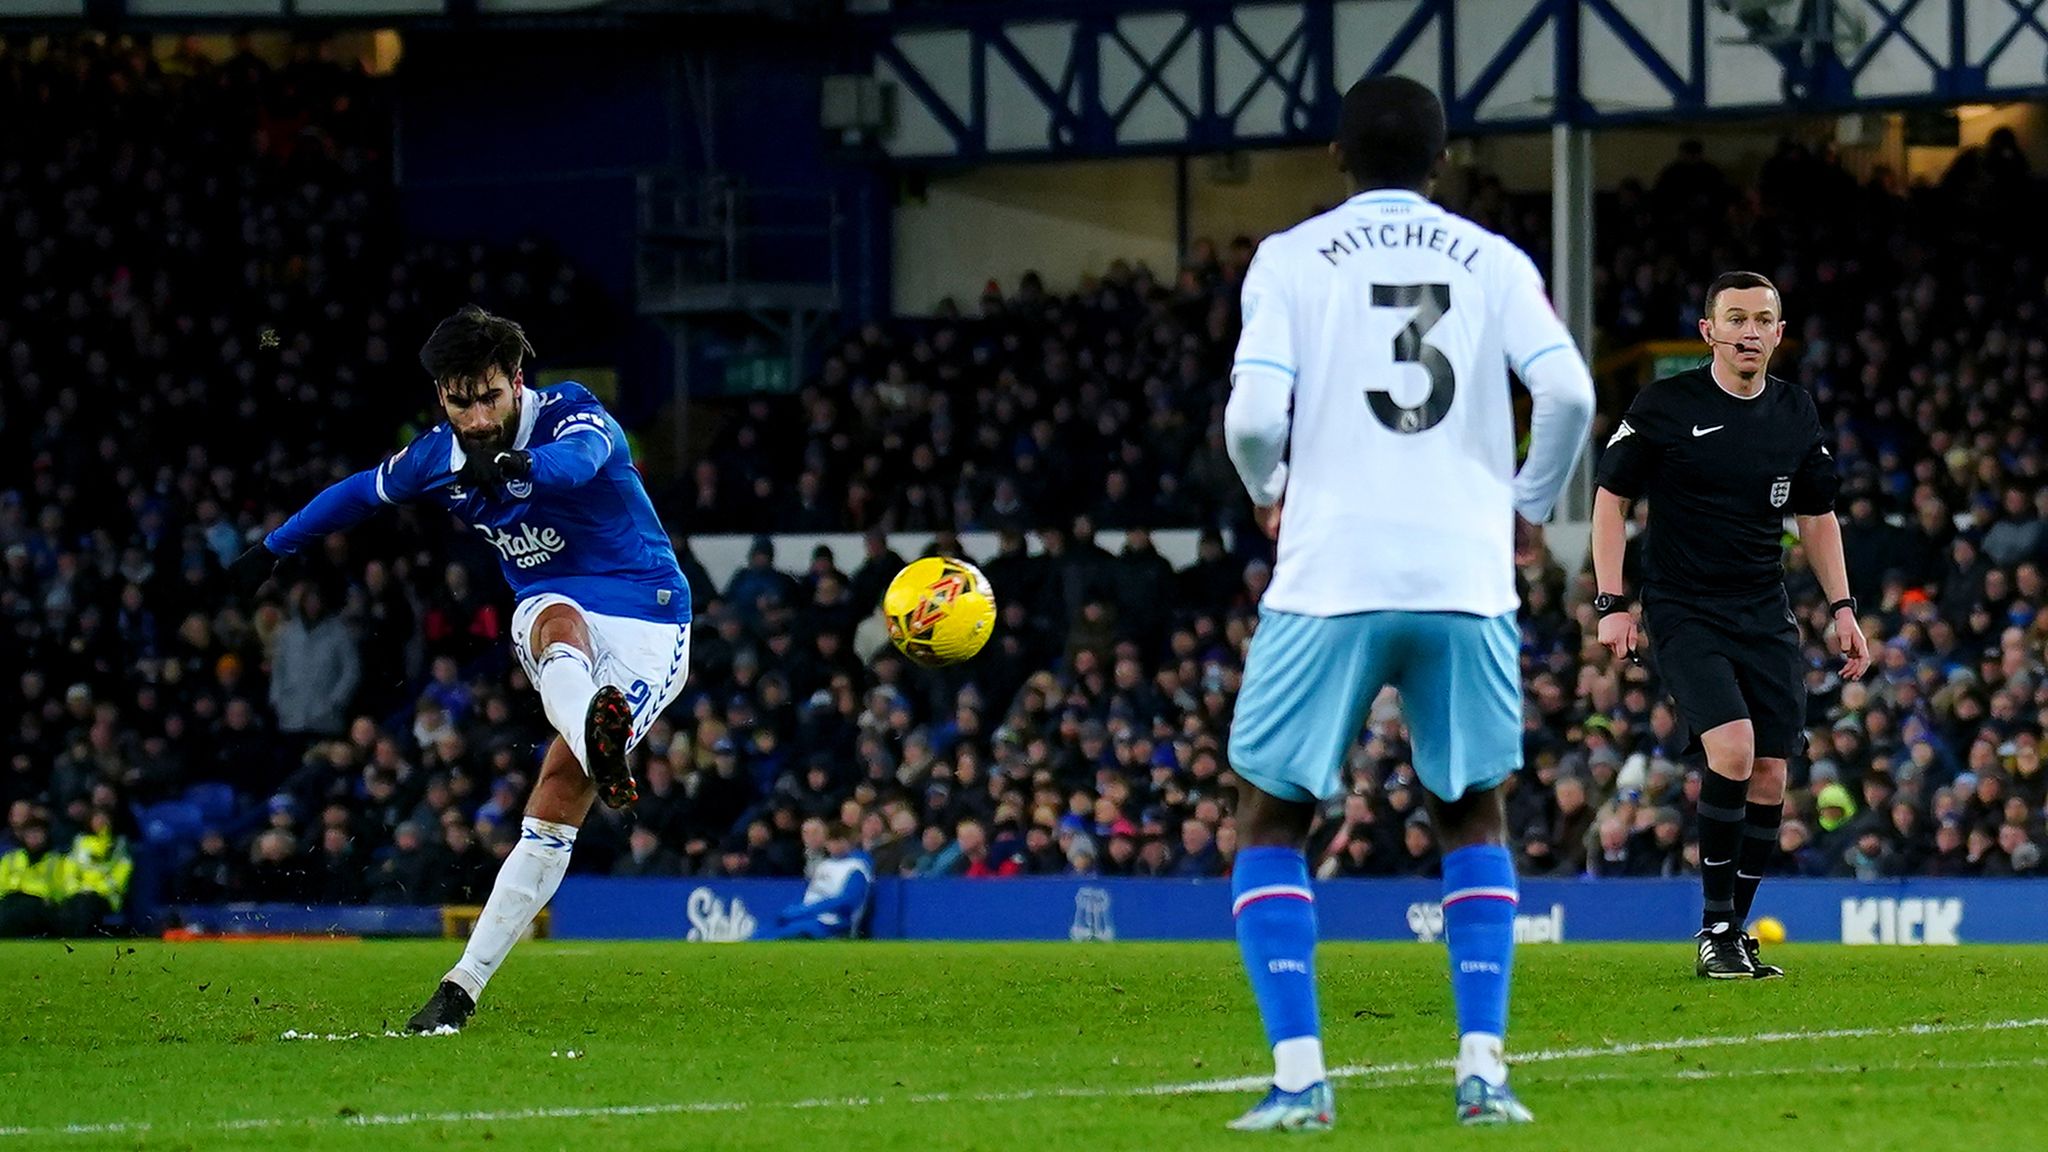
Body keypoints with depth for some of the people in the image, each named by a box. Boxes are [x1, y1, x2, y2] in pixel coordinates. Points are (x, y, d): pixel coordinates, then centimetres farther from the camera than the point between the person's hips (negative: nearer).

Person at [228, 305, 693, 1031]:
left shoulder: (570, 414, -14)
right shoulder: (442, 457, 3)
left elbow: (581, 457, -40)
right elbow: (361, 492, 25)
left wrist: (518, 469, -63)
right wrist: (272, 549, 37)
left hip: (647, 624, -2)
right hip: (552, 610, 2)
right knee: (562, 626, -39)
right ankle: (601, 753, -71)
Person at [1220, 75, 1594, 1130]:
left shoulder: (1292, 258, 4)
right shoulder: (1493, 261, 9)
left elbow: (1253, 416, -8)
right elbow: (1569, 392, -5)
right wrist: (1528, 504, 12)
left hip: (1330, 578, -2)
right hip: (1467, 579, 2)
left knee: (1270, 824, 10)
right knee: (1472, 817, 19)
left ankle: (1298, 1073, -4)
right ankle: (1482, 1069, 4)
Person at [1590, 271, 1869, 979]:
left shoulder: (1796, 415, 8)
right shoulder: (1665, 405, -5)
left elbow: (1818, 516, 19)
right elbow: (1611, 496, 0)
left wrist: (1841, 609, 11)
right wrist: (1611, 604, -7)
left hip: (1767, 619, 5)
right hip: (1684, 616, -5)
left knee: (1769, 776, -1)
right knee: (1733, 749, -23)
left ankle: (1735, 933, 12)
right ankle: (1715, 928, -12)